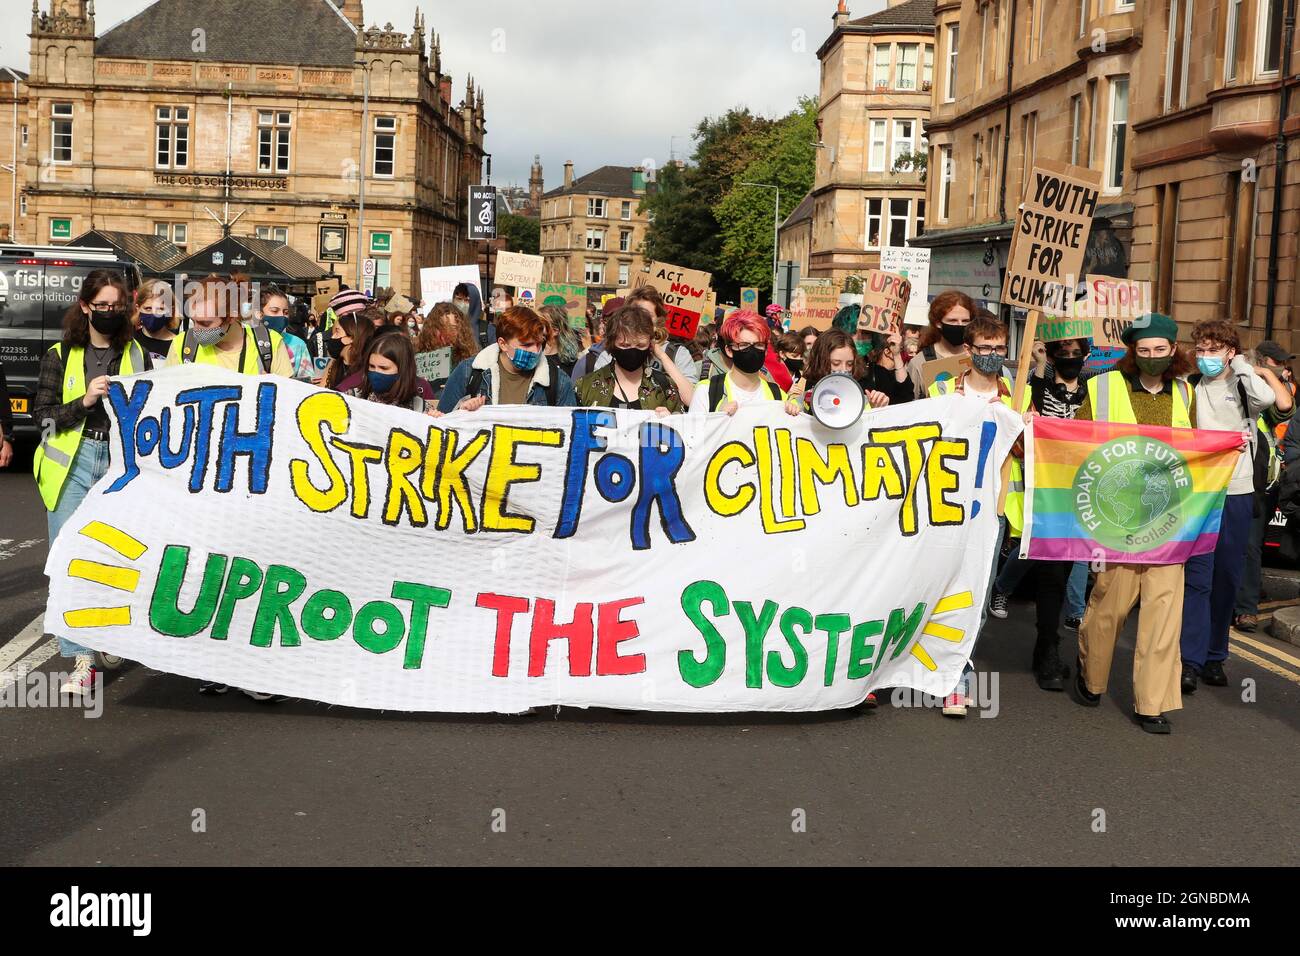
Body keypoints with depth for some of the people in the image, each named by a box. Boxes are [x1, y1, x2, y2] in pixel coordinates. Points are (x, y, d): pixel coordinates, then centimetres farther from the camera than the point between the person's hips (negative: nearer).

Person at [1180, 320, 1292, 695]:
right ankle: (1190, 660, -7)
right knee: (1197, 576, -7)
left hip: (1237, 493, 1)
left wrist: (1244, 367, -8)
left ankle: (1214, 657, 19)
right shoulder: (1191, 387, 7)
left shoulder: (1245, 386, 3)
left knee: (1227, 579, 8)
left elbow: (1282, 403, -18)